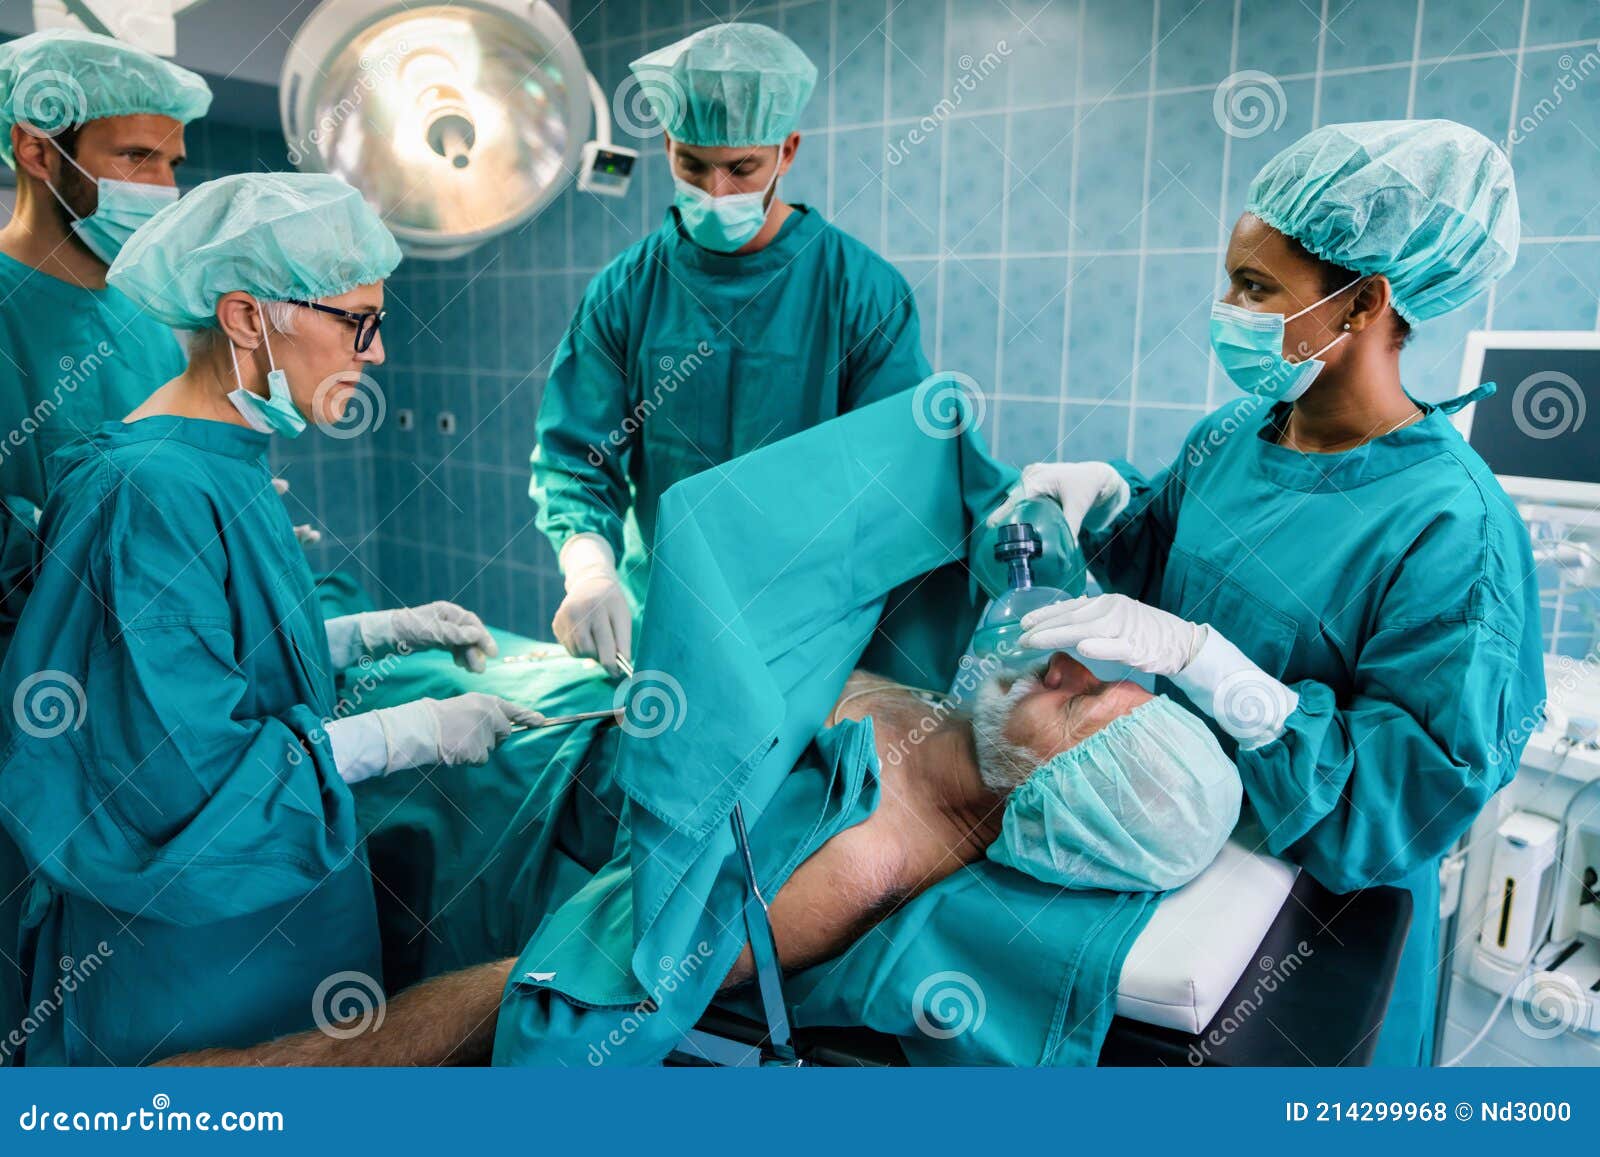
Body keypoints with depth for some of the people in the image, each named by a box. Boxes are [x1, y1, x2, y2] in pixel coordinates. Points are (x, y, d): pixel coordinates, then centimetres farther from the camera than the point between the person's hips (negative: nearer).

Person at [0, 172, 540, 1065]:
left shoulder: (225, 463, 3)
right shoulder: (155, 491, -27)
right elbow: (186, 767, -28)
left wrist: (385, 631, 5)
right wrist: (420, 732, -24)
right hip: (196, 940, -9)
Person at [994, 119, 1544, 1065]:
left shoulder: (1453, 530, -24)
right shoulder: (1233, 436, -5)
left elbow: (1415, 794, -26)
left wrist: (1200, 660, -34)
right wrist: (1108, 498, -10)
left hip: (1321, 901, -5)